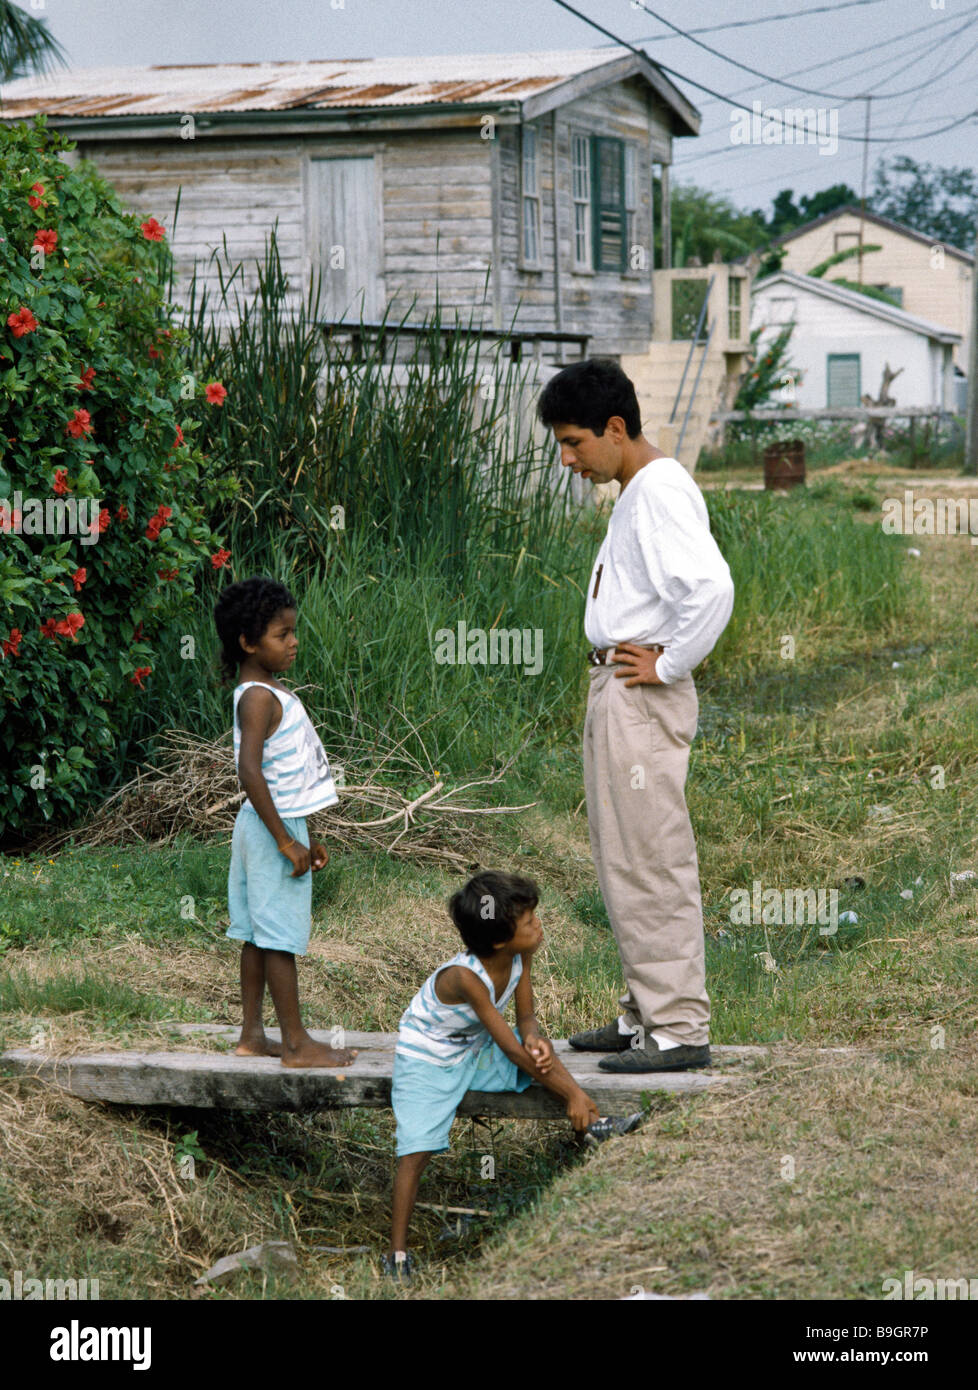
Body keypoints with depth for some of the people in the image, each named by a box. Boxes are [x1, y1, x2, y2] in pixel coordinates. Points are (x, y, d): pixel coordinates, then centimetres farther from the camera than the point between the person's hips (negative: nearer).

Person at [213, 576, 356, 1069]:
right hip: (271, 827, -10)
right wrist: (286, 841, -24)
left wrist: (306, 836, 23)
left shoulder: (270, 692, 14)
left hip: (280, 824, 10)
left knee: (259, 935, 13)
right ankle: (296, 1044, 1)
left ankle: (251, 1036, 19)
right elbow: (250, 772, -27)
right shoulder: (258, 698, -18)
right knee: (279, 936, -4)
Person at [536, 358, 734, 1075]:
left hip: (642, 698, -11)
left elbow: (712, 587, -30)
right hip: (615, 694, 11)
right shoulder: (634, 491, 16)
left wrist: (667, 665, -19)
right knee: (624, 861, 15)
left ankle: (680, 1028, -4)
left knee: (650, 862, -8)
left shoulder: (661, 490, -16)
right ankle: (645, 1013, 24)